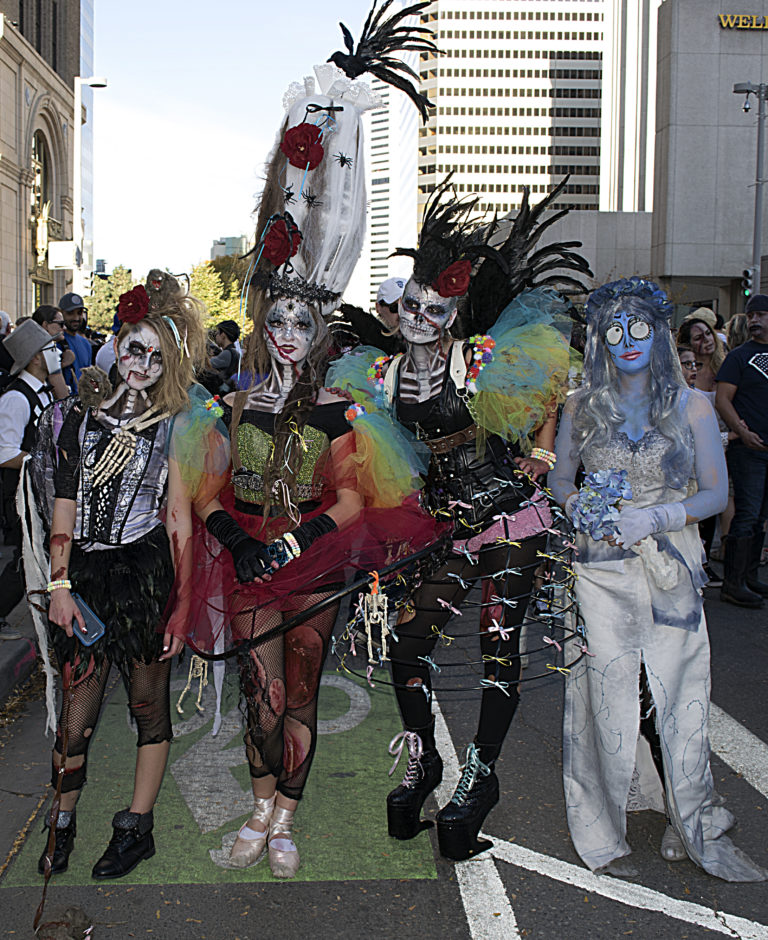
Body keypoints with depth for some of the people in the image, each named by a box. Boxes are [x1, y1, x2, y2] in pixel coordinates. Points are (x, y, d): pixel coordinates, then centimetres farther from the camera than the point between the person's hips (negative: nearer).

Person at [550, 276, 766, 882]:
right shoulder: (582, 407, 5)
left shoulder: (691, 406, 1)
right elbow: (559, 480, 14)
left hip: (671, 568, 0)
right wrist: (576, 506, -9)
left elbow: (716, 492, 1)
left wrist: (656, 517, -15)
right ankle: (605, 835, 16)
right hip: (603, 567, 0)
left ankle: (696, 829, 21)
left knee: (678, 695, 3)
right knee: (609, 696, 0)